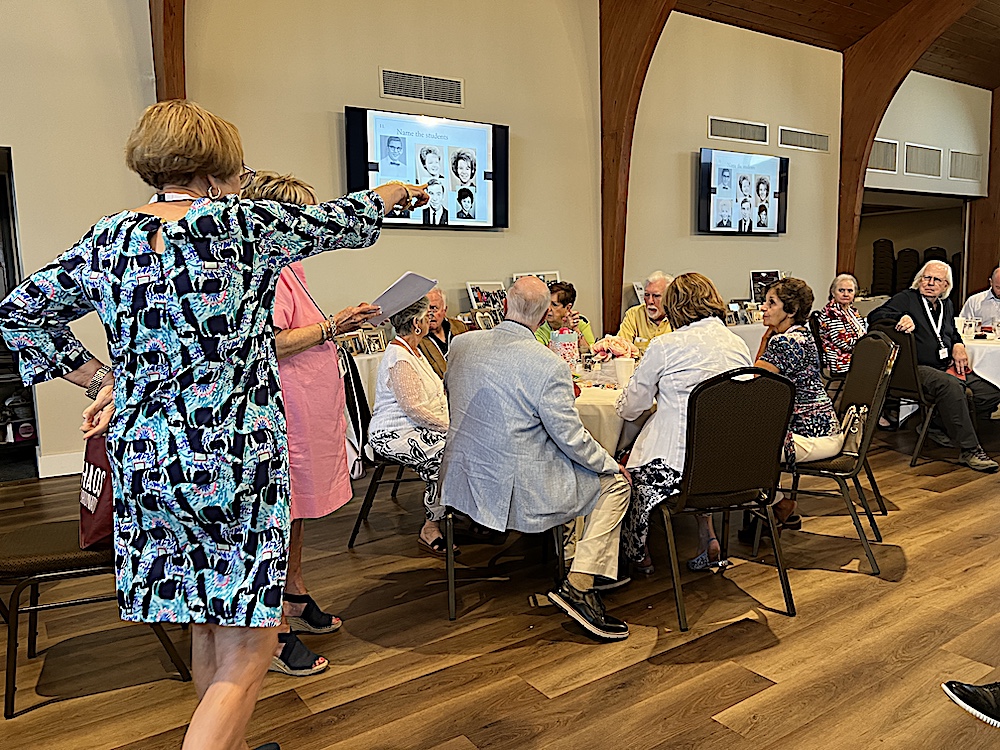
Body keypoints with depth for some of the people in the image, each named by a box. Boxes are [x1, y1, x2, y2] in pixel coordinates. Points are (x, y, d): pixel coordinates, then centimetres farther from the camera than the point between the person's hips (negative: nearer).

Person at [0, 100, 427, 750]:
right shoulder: (243, 223, -9)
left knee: (207, 630, 23)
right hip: (235, 458, -7)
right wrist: (394, 193, 25)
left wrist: (104, 379, 11)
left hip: (143, 458, 7)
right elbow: (339, 220, 6)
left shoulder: (108, 240, 6)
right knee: (245, 658, 3)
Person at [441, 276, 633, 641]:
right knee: (615, 482, 11)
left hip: (463, 483, 8)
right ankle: (579, 584, 2)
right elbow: (572, 439, -16)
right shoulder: (549, 366, -21)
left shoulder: (461, 344, -1)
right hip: (518, 491, -8)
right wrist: (612, 465, 4)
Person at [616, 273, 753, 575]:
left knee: (631, 469, 23)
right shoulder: (739, 344, 5)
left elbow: (629, 408, -2)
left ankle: (638, 555, 36)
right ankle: (708, 539, 26)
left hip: (678, 467, -5)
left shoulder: (665, 346, -12)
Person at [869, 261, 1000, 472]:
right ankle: (970, 451, -30)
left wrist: (958, 345, 13)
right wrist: (902, 318, -32)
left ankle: (941, 427, -1)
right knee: (950, 385, -35)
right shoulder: (906, 299, 0)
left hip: (946, 368, 8)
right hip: (916, 369, -8)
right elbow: (874, 316, -14)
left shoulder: (946, 305, 21)